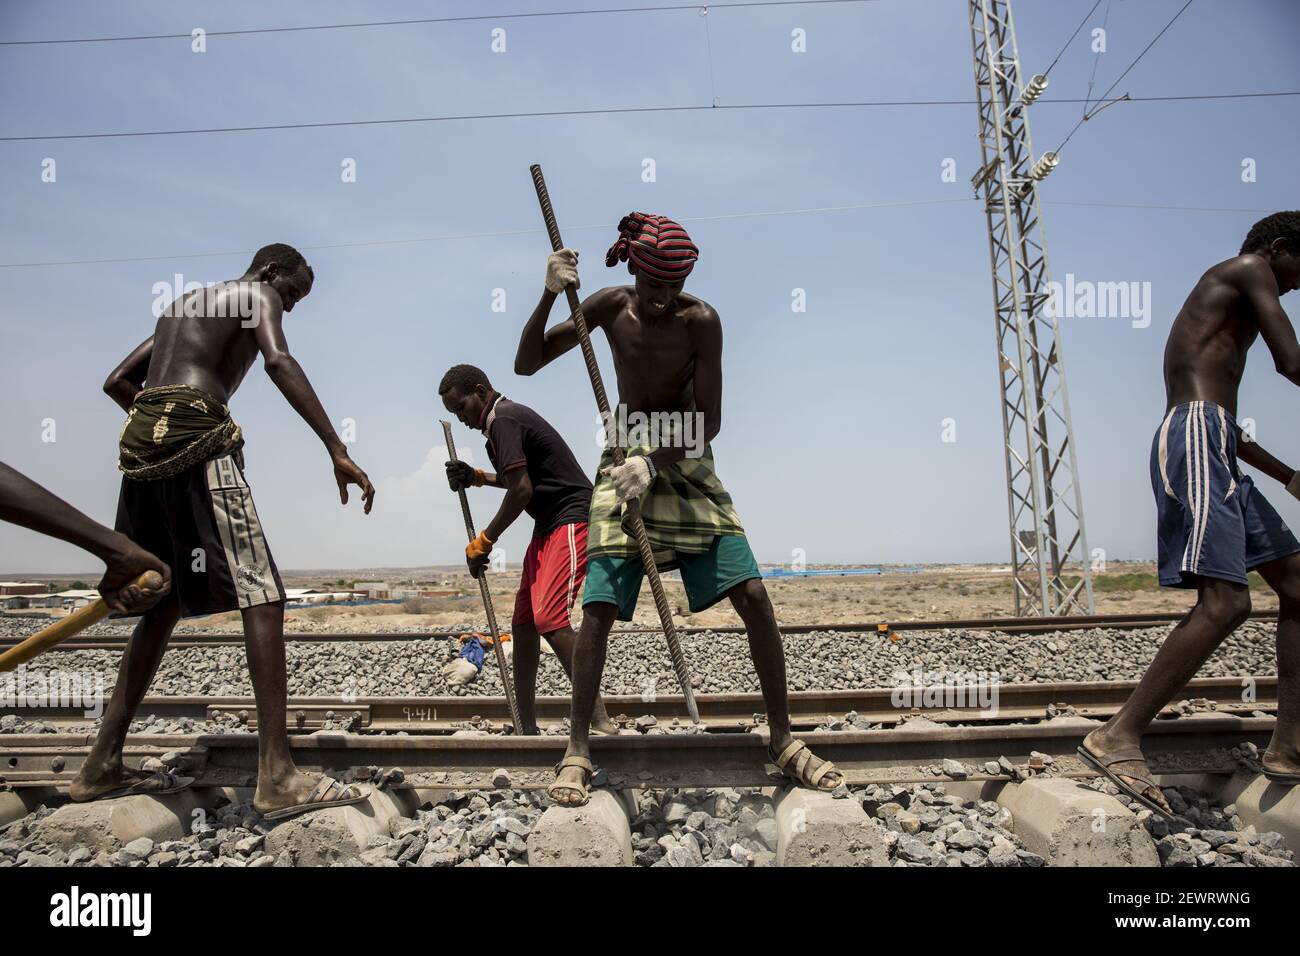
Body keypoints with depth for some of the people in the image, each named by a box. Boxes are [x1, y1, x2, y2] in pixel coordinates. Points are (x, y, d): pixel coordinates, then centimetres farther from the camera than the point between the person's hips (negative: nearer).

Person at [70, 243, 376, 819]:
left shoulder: (181, 304, 31)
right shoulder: (257, 295, 7)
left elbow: (116, 382, 31)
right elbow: (278, 360, -15)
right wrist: (338, 451, -23)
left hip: (141, 444, 9)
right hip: (198, 441, -9)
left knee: (164, 602, 16)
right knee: (260, 592, -15)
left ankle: (102, 766, 20)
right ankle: (276, 777, -24)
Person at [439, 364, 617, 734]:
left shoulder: (502, 420, -12)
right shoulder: (509, 416, 19)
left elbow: (521, 490, -19)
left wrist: (484, 541, -9)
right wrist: (477, 477, 18)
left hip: (572, 520, -11)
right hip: (548, 525, 11)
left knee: (549, 620, -23)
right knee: (522, 624, 9)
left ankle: (602, 723, -20)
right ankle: (527, 727, 17)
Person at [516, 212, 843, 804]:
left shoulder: (701, 320, -12)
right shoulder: (611, 306, -5)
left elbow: (709, 421, -14)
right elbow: (526, 364, -4)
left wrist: (653, 462, -29)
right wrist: (550, 296, -19)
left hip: (687, 467, 0)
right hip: (624, 465, 1)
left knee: (754, 595, -10)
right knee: (599, 608, -11)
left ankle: (783, 740, 5)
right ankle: (577, 750, 5)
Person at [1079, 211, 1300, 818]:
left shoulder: (1221, 312, 33)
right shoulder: (1248, 269, 6)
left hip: (1213, 450, 11)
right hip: (1195, 440, -11)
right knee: (1225, 602, -21)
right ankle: (1118, 737, -20)